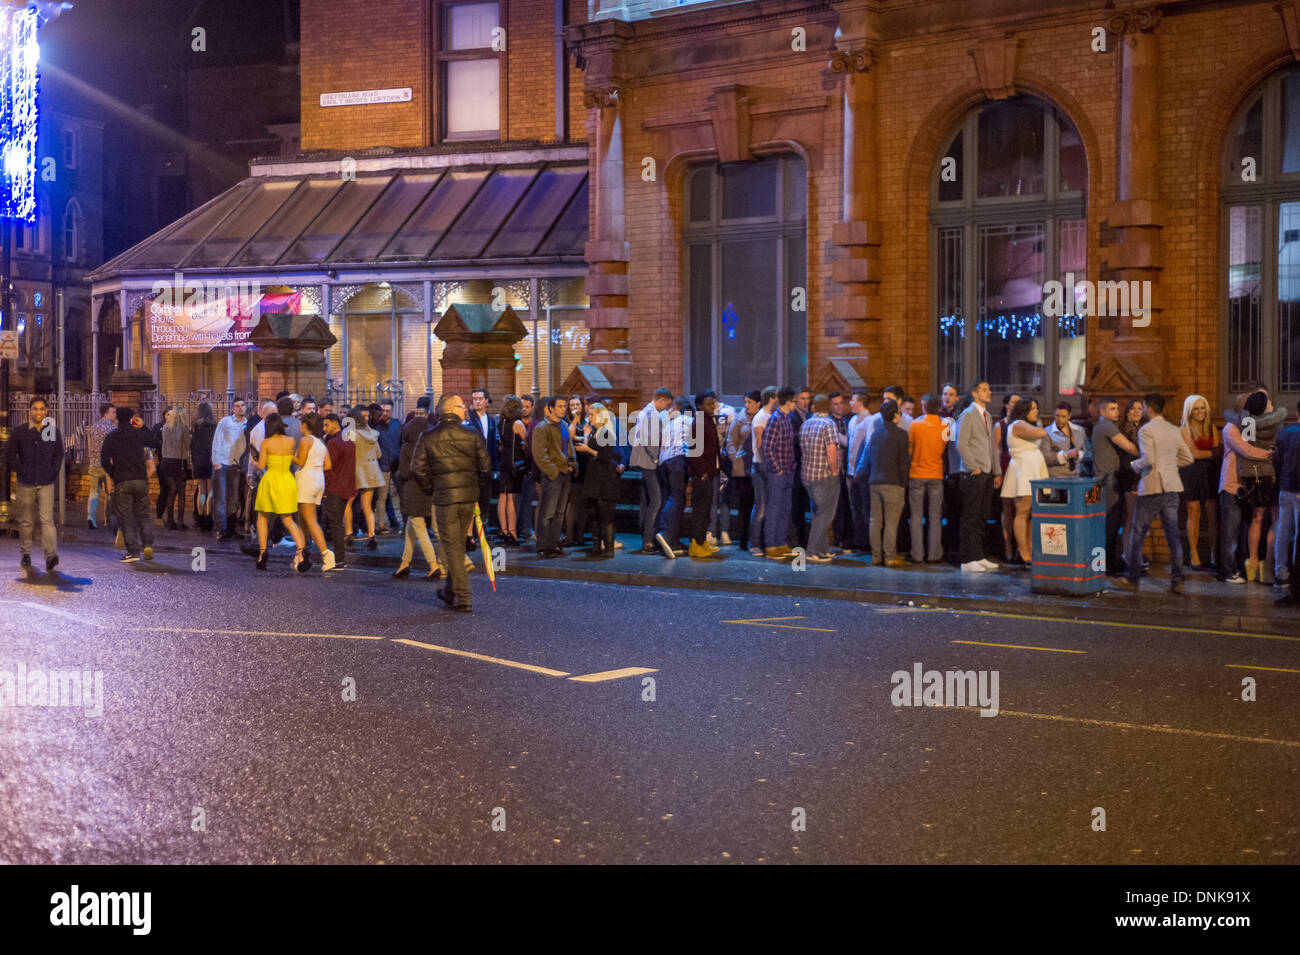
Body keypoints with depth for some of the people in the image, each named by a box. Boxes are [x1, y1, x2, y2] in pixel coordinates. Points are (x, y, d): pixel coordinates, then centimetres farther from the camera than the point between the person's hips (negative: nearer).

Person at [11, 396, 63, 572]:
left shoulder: (54, 431, 6)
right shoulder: (19, 431, 1)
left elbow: (59, 454, 15)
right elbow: (12, 455, 6)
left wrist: (53, 472, 2)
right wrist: (21, 471, -4)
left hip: (46, 483, 0)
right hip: (26, 484, 0)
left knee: (47, 519, -12)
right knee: (26, 521, 9)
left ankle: (51, 554, -18)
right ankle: (26, 553, 22)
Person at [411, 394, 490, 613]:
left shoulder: (428, 438, -1)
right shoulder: (473, 435, -1)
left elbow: (417, 469, -4)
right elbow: (485, 467, -1)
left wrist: (431, 491, 10)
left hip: (444, 497, -2)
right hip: (469, 496, 2)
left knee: (452, 547, 2)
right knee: (458, 544, 17)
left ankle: (463, 598, -4)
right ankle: (451, 592, 27)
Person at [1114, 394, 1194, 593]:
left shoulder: (1146, 430, -10)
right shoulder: (1174, 430, 10)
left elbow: (1148, 459, -21)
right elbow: (1188, 458, 13)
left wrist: (1135, 465, -2)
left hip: (1151, 487, -6)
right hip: (1172, 487, 6)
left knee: (1138, 534, 4)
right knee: (1173, 534, 6)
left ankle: (1131, 579, 10)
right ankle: (1177, 581, 3)